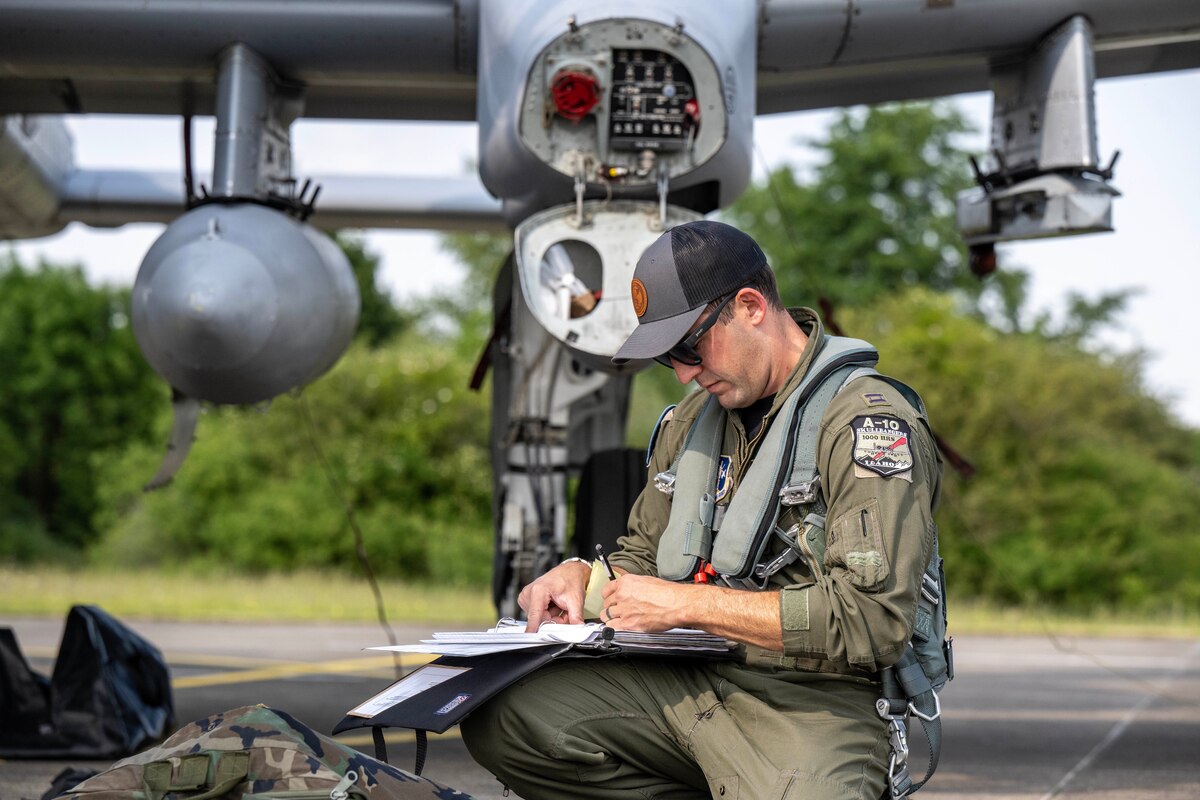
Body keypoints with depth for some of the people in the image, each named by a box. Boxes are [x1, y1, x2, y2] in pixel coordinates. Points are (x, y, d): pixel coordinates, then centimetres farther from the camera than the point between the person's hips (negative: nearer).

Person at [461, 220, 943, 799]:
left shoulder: (869, 421, -9)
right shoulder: (692, 419, 17)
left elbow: (873, 621, -19)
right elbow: (642, 555, 30)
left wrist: (686, 604, -15)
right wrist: (581, 574, 4)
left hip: (812, 705, -7)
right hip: (684, 683, 7)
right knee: (496, 718, -12)